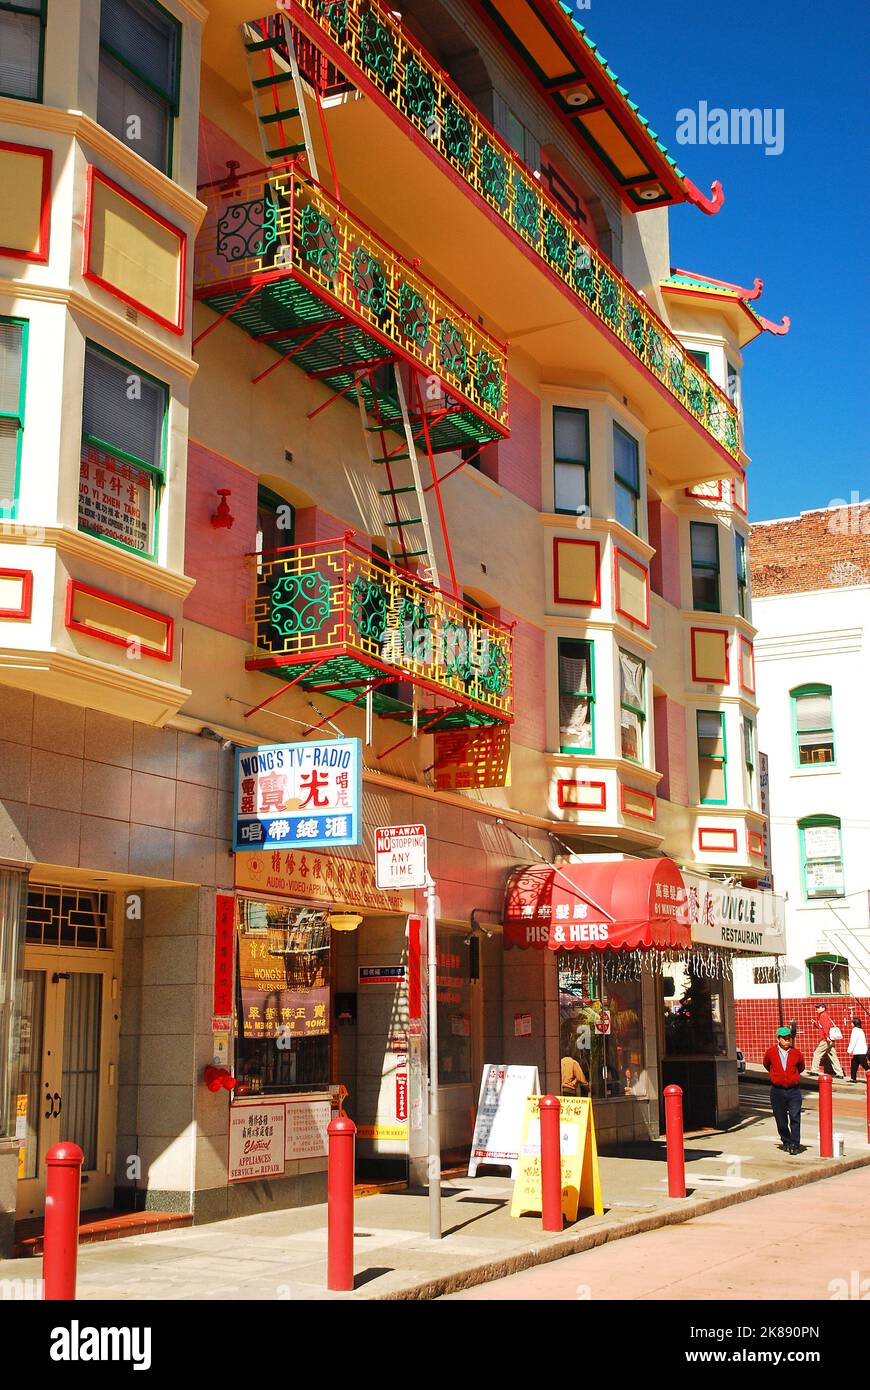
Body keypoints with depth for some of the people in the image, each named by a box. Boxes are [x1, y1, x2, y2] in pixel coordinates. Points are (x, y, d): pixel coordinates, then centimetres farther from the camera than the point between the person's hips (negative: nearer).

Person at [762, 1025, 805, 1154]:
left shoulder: (796, 1053, 0)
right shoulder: (771, 1052, 0)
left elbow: (801, 1067, 21)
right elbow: (766, 1065, 21)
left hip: (793, 1090, -1)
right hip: (777, 1091, 1)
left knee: (795, 1118, -11)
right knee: (781, 1120, 8)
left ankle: (795, 1144, -8)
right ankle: (786, 1142, 24)